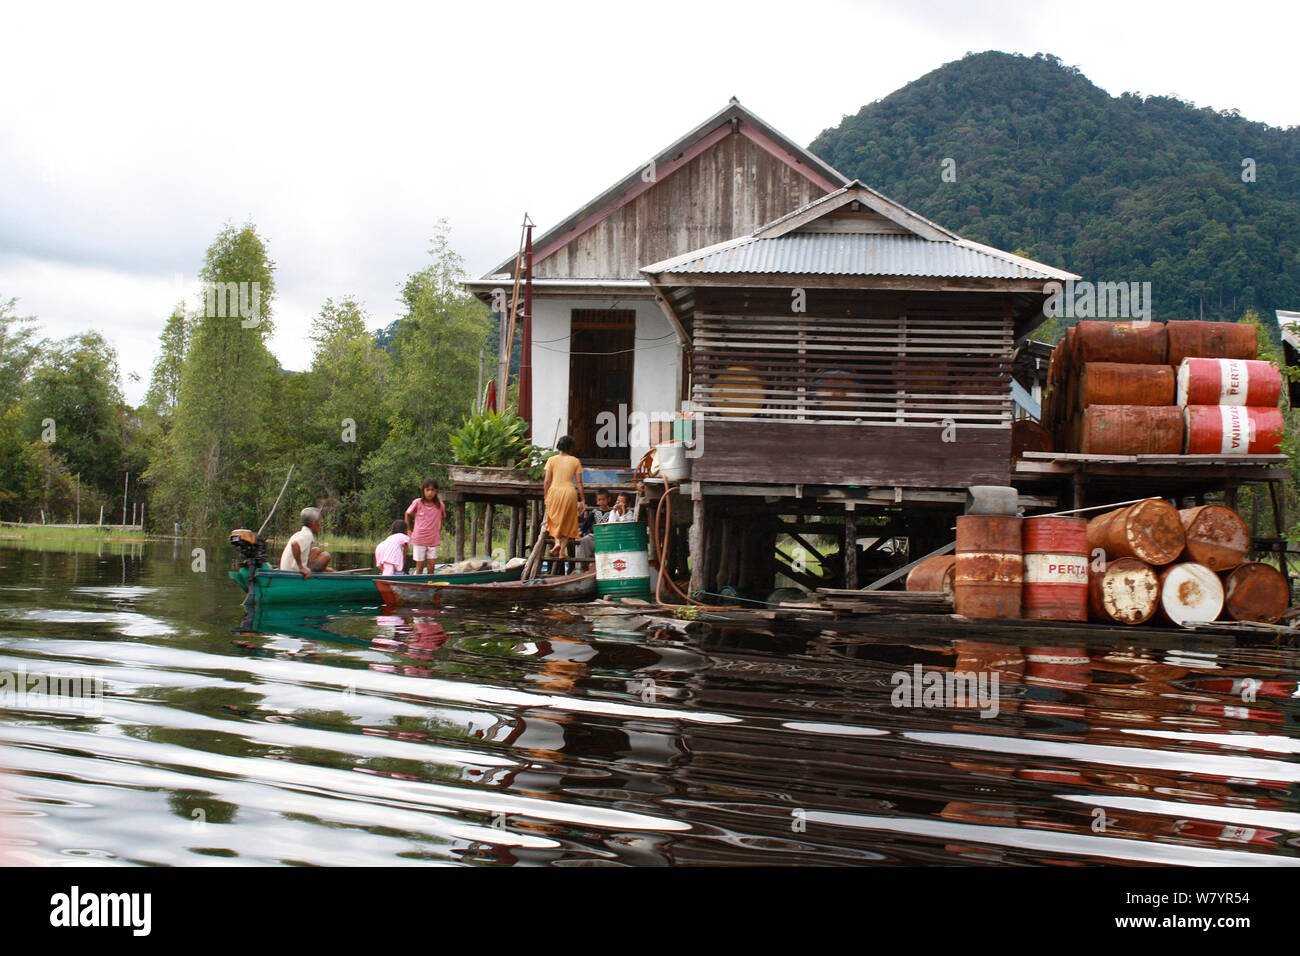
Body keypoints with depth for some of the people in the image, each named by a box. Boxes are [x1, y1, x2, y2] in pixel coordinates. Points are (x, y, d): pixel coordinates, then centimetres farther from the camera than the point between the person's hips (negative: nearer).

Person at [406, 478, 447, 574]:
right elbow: (407, 514, 10)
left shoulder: (440, 505, -3)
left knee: (431, 567, 2)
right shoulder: (417, 503, -7)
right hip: (419, 539, -1)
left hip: (433, 540, 1)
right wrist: (408, 530, 12)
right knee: (419, 567, 2)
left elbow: (442, 517, 17)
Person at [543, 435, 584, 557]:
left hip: (554, 491, 0)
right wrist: (582, 500, 6)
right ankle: (562, 550, 2)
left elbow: (547, 481, 1)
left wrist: (545, 497, 9)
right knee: (567, 522, 9)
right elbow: (579, 482, 2)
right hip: (570, 492, 0)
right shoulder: (575, 461, 5)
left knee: (554, 520, 15)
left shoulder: (552, 459, 5)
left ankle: (556, 542, -9)